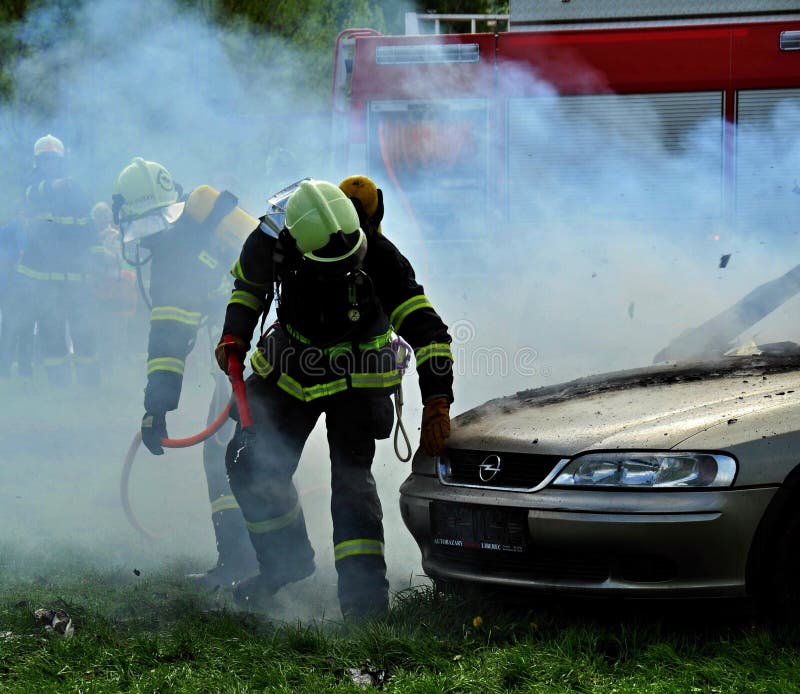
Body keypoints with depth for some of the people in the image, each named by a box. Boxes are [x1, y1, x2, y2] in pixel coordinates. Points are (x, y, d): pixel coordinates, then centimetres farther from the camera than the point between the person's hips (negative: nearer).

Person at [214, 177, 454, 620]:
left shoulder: (377, 255, -31)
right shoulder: (271, 242, -22)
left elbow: (425, 328, -31)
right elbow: (248, 284, 4)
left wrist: (437, 403, -39)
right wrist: (234, 336, -10)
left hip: (356, 374, -4)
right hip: (291, 366, 4)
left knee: (351, 475, -16)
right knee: (250, 463, 5)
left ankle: (364, 588, -15)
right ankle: (286, 559, 25)